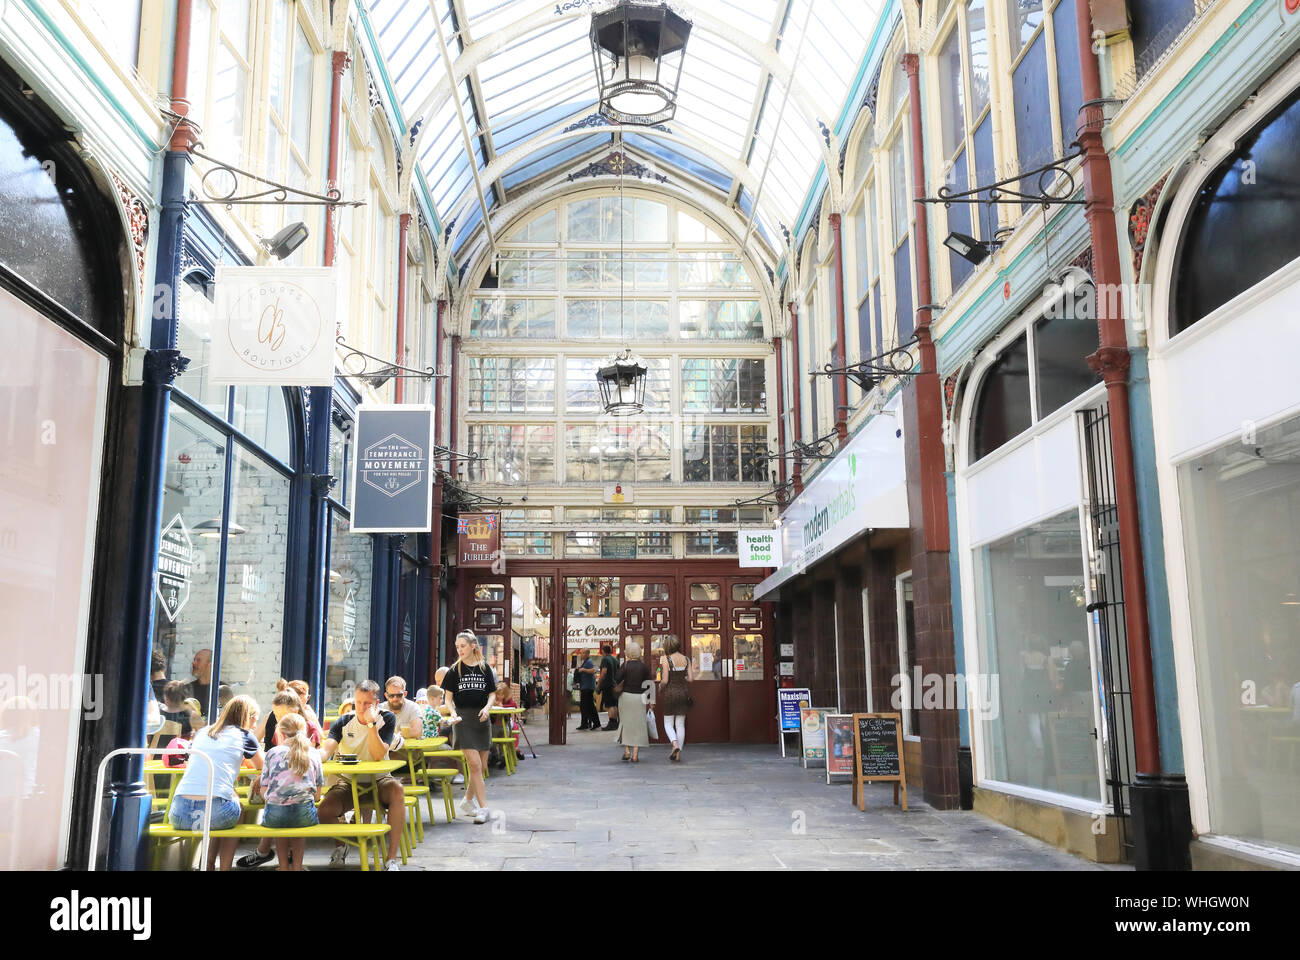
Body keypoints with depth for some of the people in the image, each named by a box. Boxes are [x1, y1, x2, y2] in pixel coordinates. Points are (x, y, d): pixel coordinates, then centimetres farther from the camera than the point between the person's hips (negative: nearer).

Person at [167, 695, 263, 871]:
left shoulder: (201, 733, 20)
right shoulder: (244, 736, 10)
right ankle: (225, 866, 24)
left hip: (179, 814, 4)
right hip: (216, 814, -4)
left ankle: (209, 863, 28)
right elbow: (261, 766, 28)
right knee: (234, 797, 29)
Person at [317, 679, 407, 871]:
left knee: (396, 788, -36)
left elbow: (378, 755, -17)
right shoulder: (343, 722, 0)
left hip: (377, 779, -2)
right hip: (348, 780, 2)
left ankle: (392, 857, -31)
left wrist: (371, 724, -25)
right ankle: (340, 845, 13)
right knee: (323, 812, -25)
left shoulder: (387, 719, -6)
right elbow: (326, 750, -14)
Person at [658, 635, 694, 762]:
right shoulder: (686, 659, 0)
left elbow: (665, 680, -16)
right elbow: (690, 679, -3)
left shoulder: (667, 659, -12)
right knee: (680, 724, 10)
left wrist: (660, 687, 4)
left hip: (670, 692, -4)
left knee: (668, 724, 9)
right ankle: (678, 754, 10)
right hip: (683, 692, 4)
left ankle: (675, 744, -16)